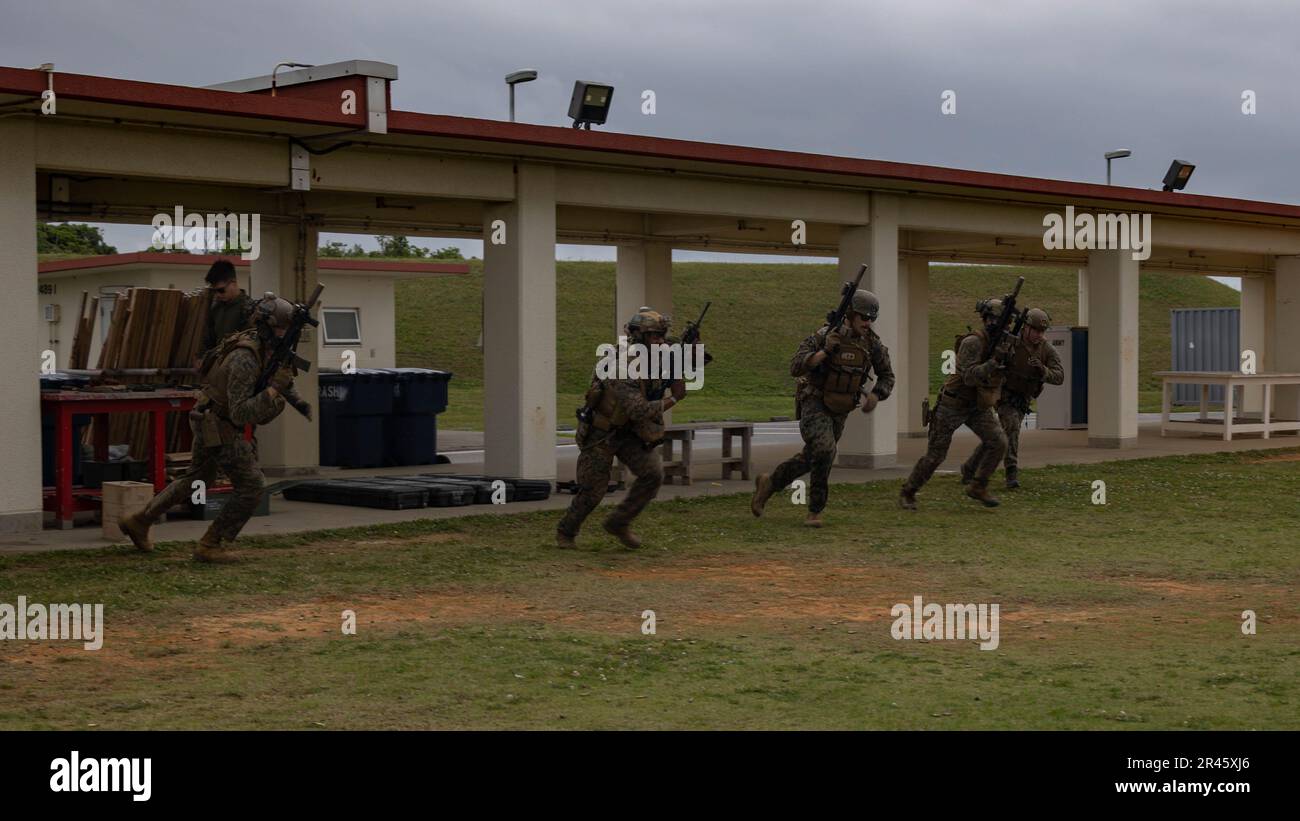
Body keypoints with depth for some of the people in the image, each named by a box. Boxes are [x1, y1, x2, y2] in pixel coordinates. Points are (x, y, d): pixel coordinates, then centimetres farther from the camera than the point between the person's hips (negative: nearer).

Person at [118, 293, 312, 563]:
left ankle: (139, 521, 35)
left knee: (197, 480, 24)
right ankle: (211, 545, 1)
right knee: (251, 486, -8)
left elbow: (279, 375, 18)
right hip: (220, 429, -10)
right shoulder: (245, 359, -32)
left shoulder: (268, 345, -3)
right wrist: (275, 388, -38)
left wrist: (297, 400, 3)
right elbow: (240, 413, -34)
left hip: (212, 423, 10)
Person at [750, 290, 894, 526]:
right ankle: (815, 511, -13)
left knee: (810, 459, 14)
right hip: (814, 403, -6)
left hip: (839, 411, 6)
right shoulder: (825, 336, -19)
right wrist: (826, 350, -35)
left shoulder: (872, 343, -6)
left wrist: (875, 397, -18)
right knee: (824, 451, -26)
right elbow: (795, 368, -24)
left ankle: (769, 483, 37)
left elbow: (887, 377, 3)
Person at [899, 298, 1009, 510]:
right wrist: (995, 362, -43)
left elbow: (999, 378, 11)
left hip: (978, 407, 6)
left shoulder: (999, 343, 1)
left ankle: (977, 487, 0)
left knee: (998, 441, -14)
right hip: (953, 405, -6)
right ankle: (907, 493, 16)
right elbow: (969, 377, -32)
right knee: (935, 455, -1)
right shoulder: (973, 342, -23)